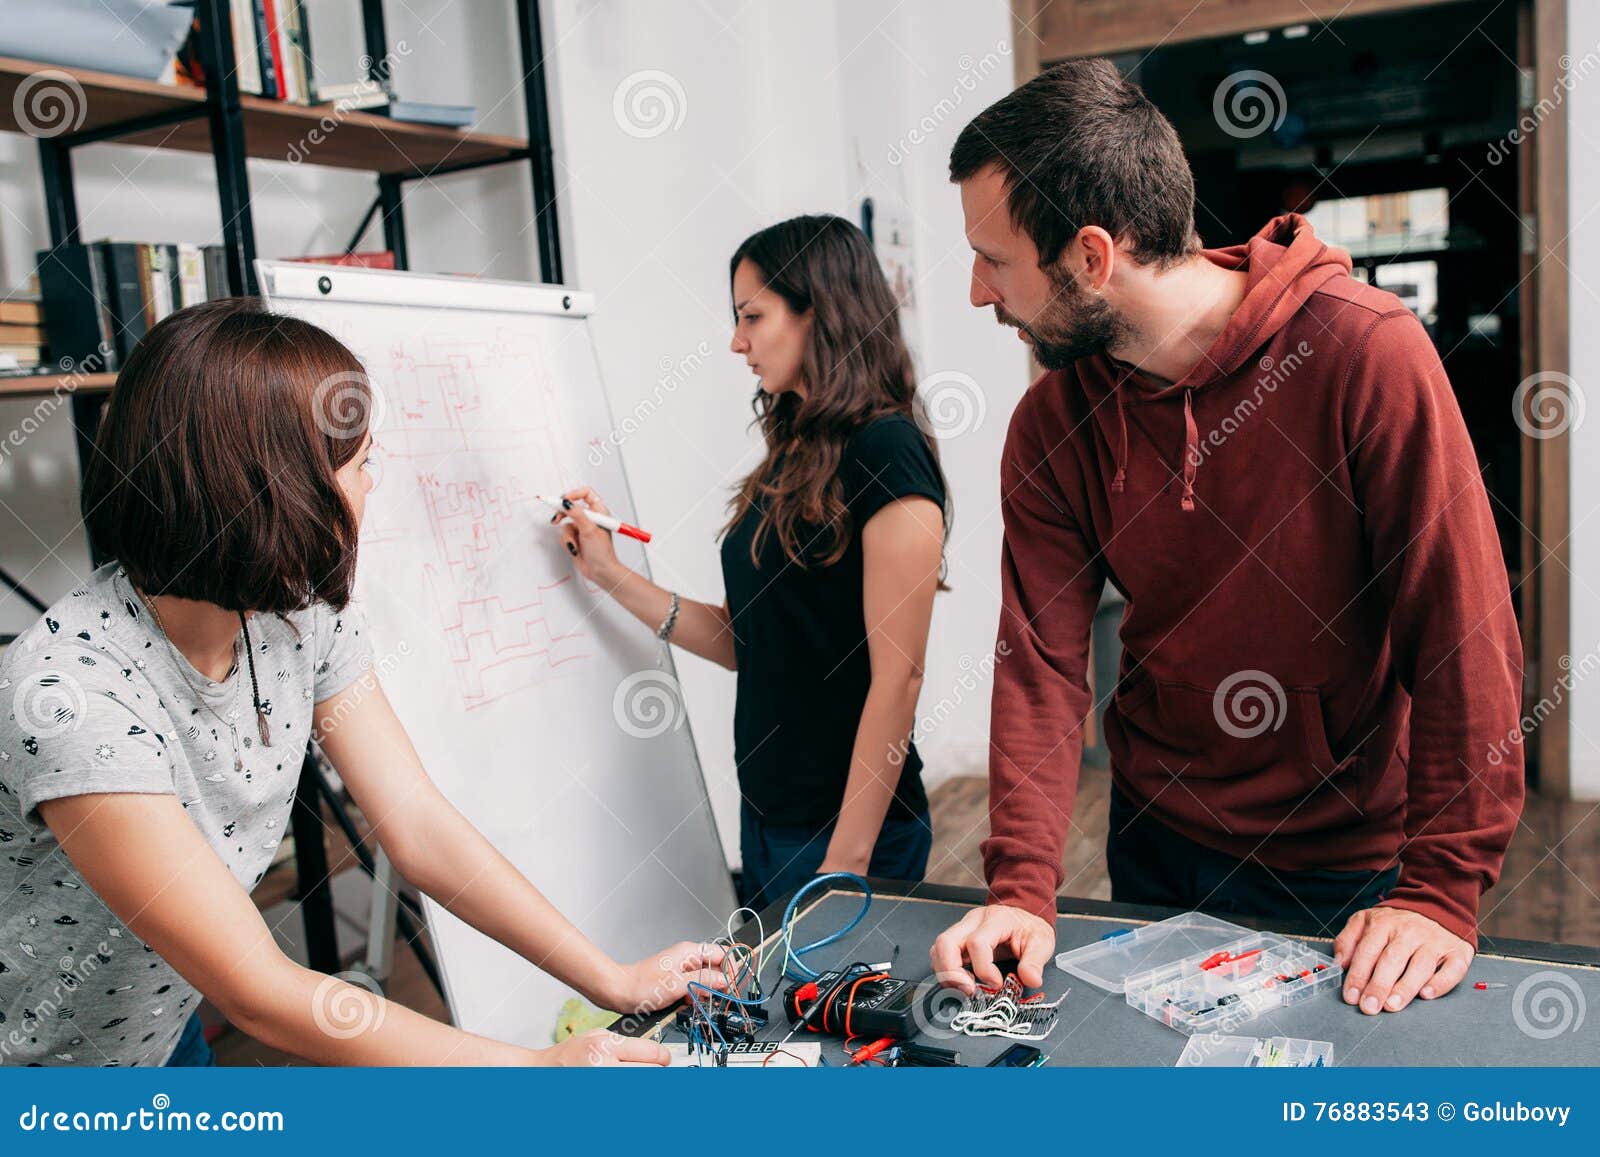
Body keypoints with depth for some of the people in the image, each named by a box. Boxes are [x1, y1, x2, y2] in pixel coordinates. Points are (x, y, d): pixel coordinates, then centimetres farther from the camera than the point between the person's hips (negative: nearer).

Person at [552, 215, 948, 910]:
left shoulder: (885, 451, -16)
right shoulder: (793, 457, 9)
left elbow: (897, 675, -19)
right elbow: (745, 642, 7)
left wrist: (847, 859, -19)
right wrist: (612, 576, 3)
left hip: (848, 826, -8)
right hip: (765, 815, 8)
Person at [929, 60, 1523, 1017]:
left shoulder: (1365, 353, -22)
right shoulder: (1050, 428, -9)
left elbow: (1465, 631, -20)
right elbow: (1043, 663, -11)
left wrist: (1442, 893, -20)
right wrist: (1023, 890, -21)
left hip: (1350, 870, -3)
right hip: (1157, 843, 4)